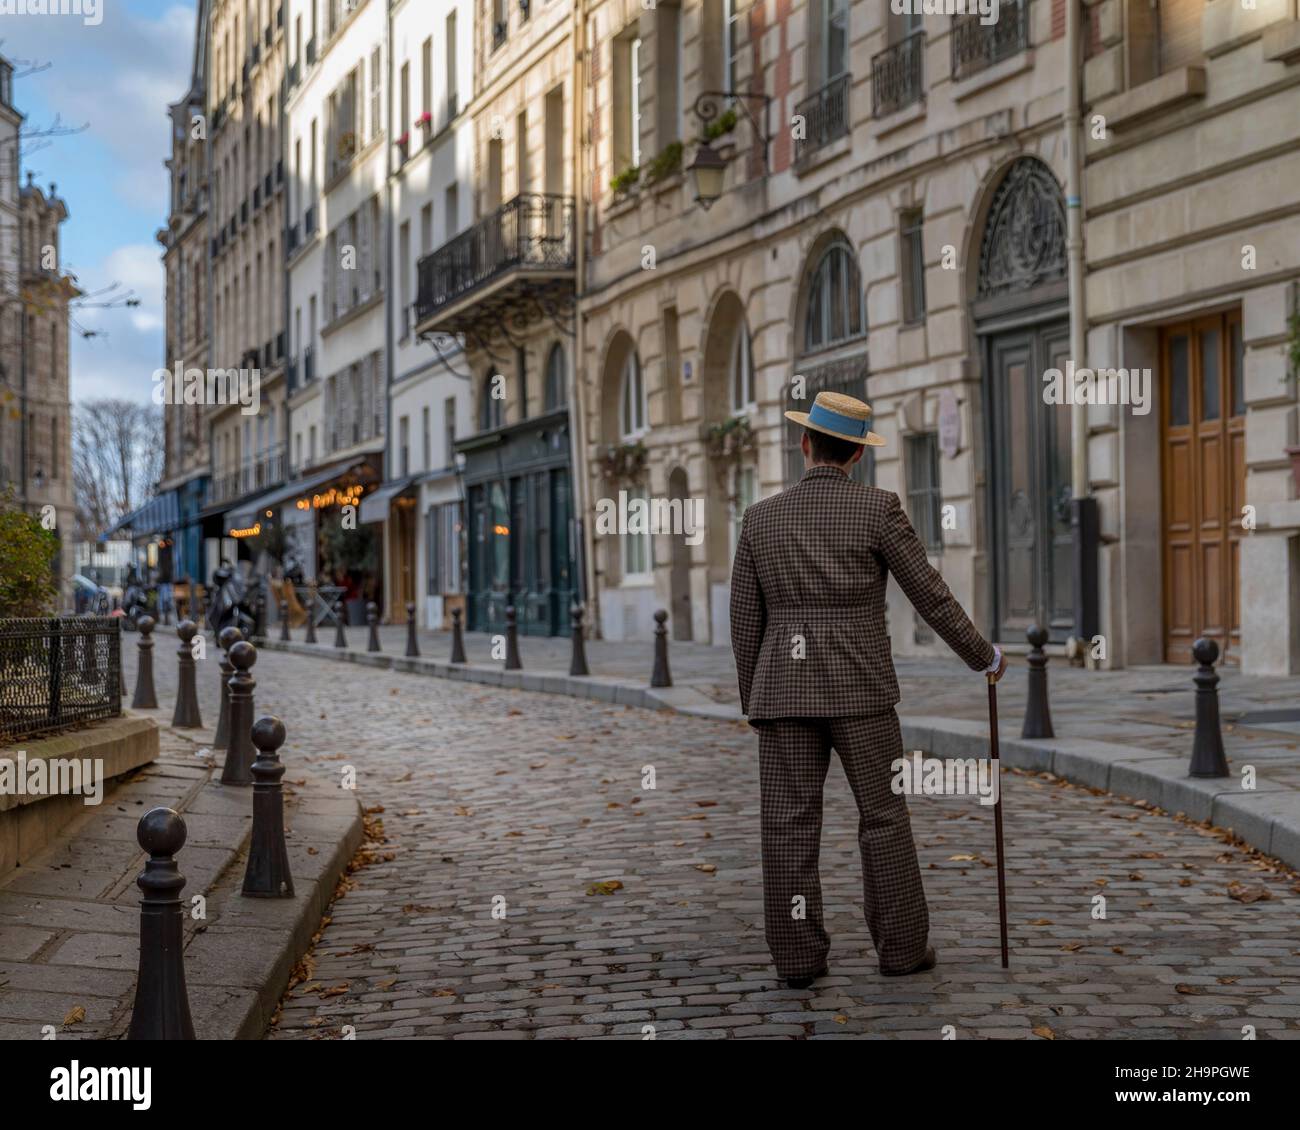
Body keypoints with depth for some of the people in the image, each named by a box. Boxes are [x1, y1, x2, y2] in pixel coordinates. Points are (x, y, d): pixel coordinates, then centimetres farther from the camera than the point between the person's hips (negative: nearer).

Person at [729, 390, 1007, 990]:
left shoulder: (760, 517, 4)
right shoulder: (877, 508, -4)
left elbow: (745, 621, 6)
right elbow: (929, 594, -2)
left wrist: (755, 704, 15)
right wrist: (982, 654, 12)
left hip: (785, 689, 2)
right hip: (858, 689, -2)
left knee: (790, 827, 3)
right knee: (883, 818, 8)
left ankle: (798, 956, 3)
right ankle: (901, 946, 11)